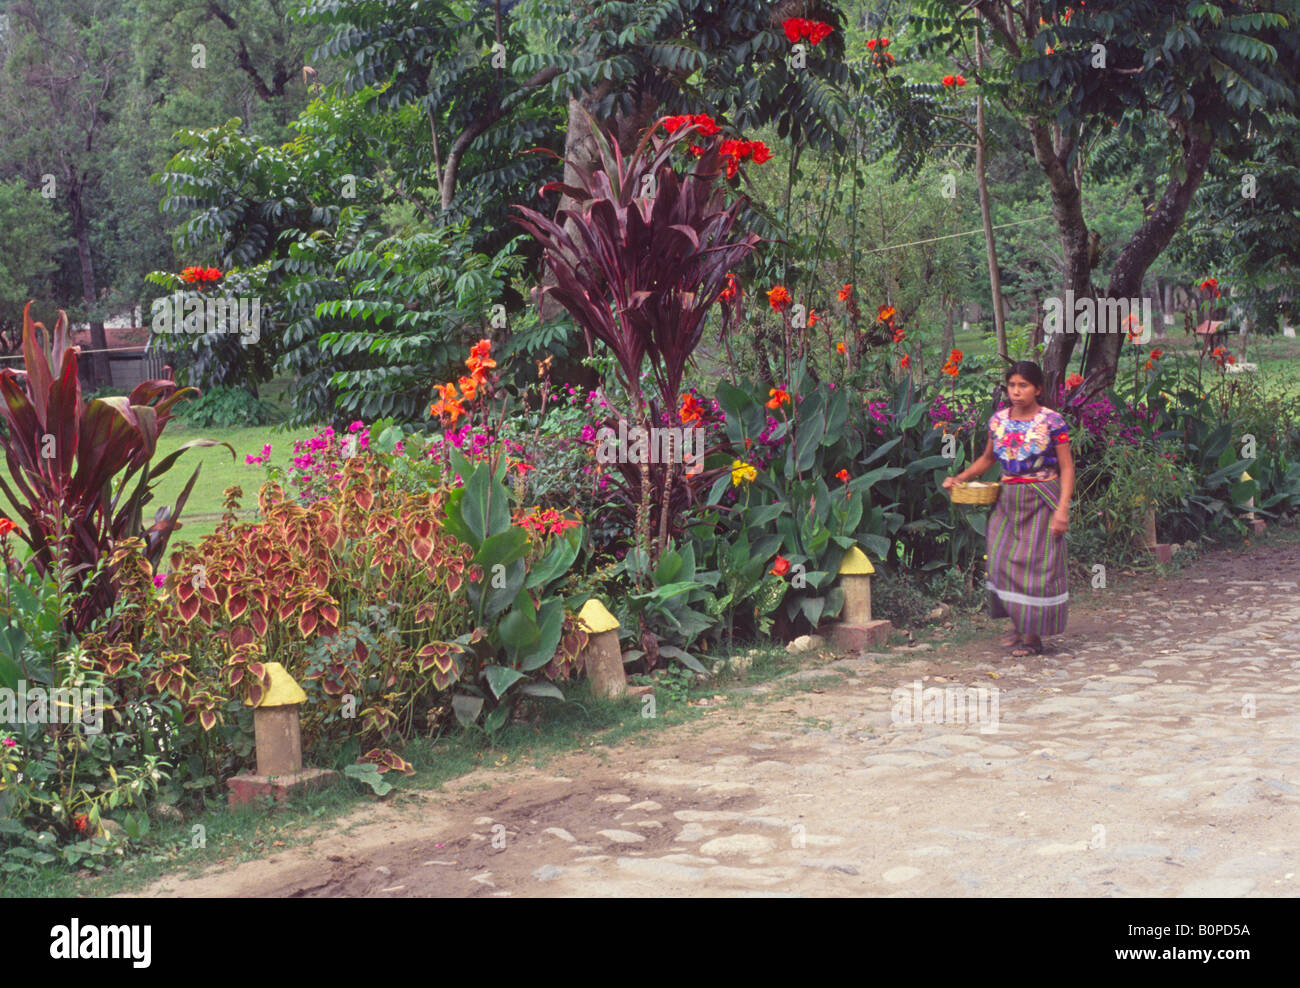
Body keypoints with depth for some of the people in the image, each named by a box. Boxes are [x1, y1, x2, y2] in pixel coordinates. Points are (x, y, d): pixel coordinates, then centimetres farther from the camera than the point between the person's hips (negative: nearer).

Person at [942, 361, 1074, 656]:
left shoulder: (1051, 421, -8)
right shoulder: (998, 420, 5)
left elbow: (1067, 468, -7)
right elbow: (987, 458, 21)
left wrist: (1062, 509, -15)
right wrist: (959, 478, 8)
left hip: (1041, 501, -5)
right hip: (1007, 500, 5)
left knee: (1035, 562, -3)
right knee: (1003, 562, 4)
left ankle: (1033, 634, 6)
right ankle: (1018, 623, 22)